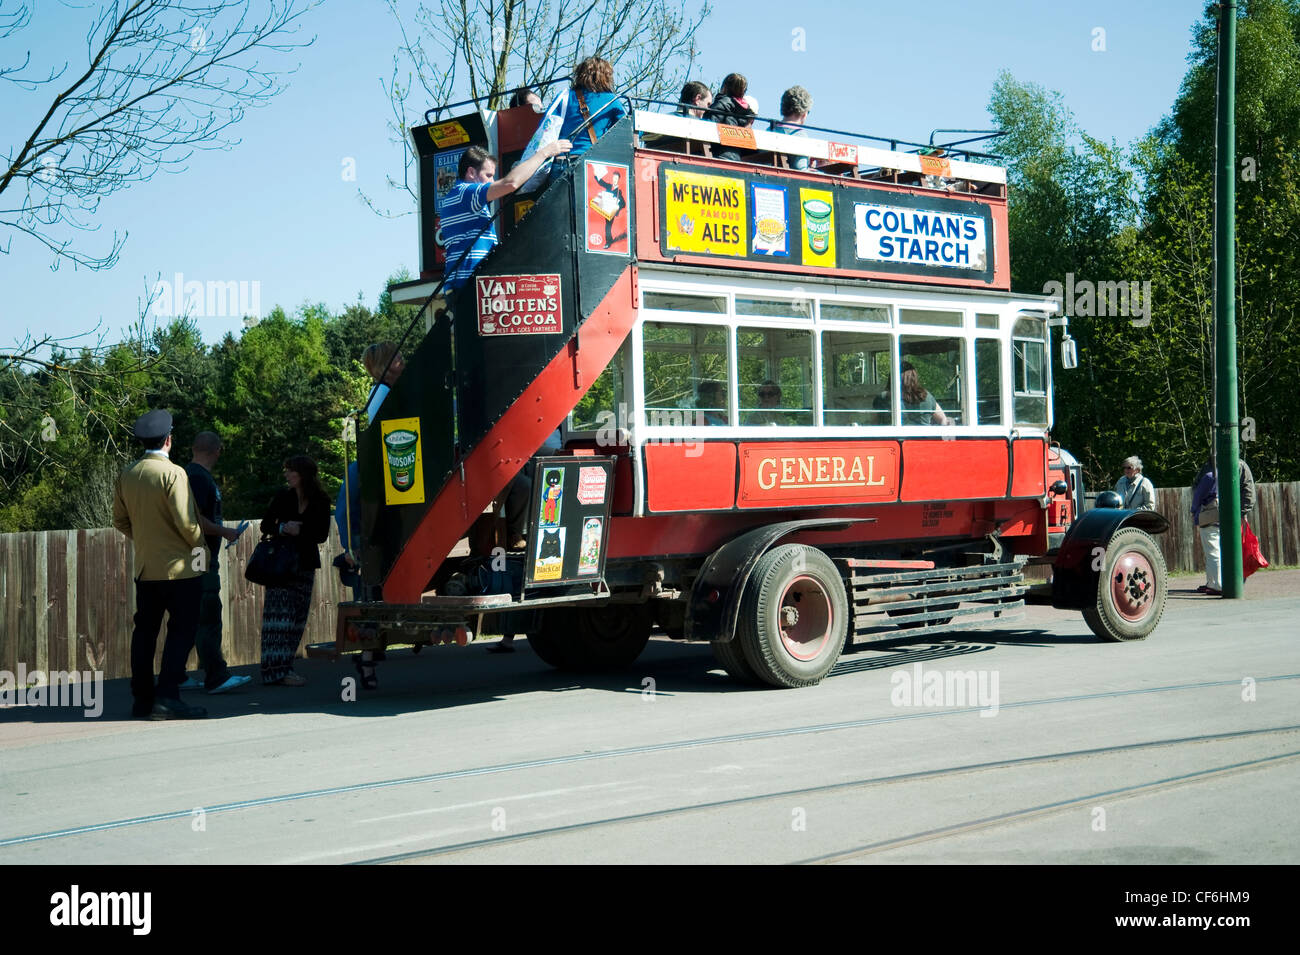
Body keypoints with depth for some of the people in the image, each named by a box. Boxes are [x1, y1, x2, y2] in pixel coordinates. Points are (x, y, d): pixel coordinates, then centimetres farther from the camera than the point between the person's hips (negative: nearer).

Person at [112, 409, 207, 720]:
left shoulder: (127, 475, 5)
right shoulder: (172, 473, -15)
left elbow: (120, 520, 13)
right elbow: (186, 522, -18)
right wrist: (199, 546, -1)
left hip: (144, 568, 7)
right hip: (179, 566, -7)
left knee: (145, 630, 11)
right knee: (181, 631, -3)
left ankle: (142, 698, 14)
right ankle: (167, 697, -10)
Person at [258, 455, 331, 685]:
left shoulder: (321, 502, -1)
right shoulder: (283, 498, -1)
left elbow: (321, 535, -2)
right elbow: (265, 525, 5)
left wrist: (299, 531, -16)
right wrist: (283, 529, -14)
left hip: (305, 563, 2)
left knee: (298, 617, 3)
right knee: (279, 614, -10)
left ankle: (282, 665, 10)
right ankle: (279, 669, -16)